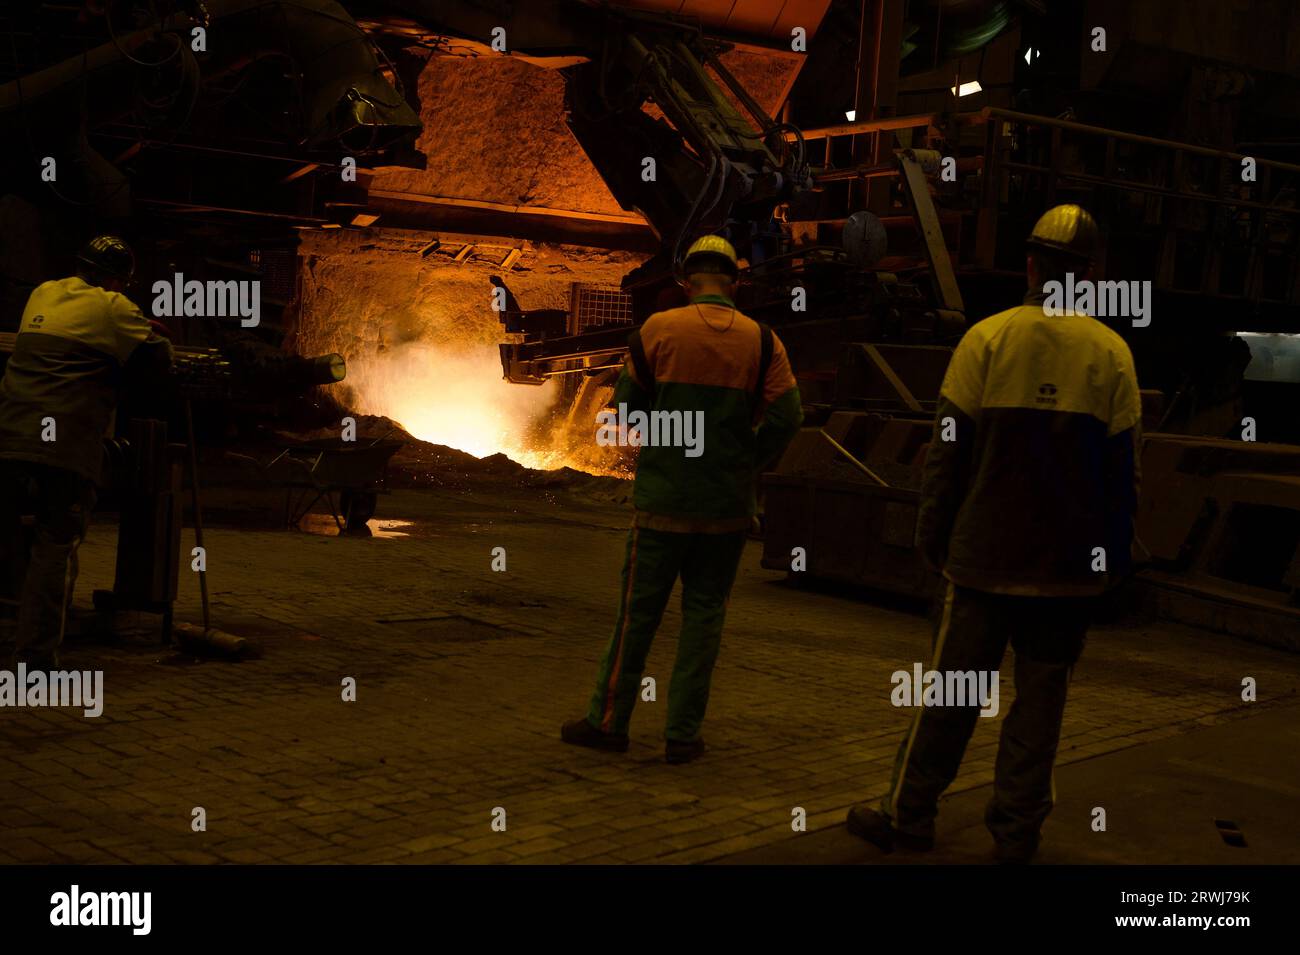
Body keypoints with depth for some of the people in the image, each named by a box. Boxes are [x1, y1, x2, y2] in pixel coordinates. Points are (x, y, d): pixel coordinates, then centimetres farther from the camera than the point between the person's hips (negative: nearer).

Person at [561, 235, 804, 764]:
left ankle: (609, 720, 17)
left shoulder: (657, 329, -3)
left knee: (638, 610, 8)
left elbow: (627, 404, 3)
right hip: (728, 504, 1)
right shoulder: (762, 340, 0)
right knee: (704, 612, 9)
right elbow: (787, 415, -5)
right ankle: (683, 734, 12)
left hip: (663, 497, -1)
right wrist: (751, 462, 9)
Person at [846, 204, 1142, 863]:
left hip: (985, 553, -1)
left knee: (953, 684, 7)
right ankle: (1017, 827, 15)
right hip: (1070, 565, 1)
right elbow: (1122, 468, 3)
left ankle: (909, 813, 17)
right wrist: (1115, 555, 12)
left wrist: (932, 536, 5)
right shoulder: (1112, 354, 0)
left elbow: (948, 451, -3)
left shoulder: (986, 339, -4)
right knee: (1041, 692, 9)